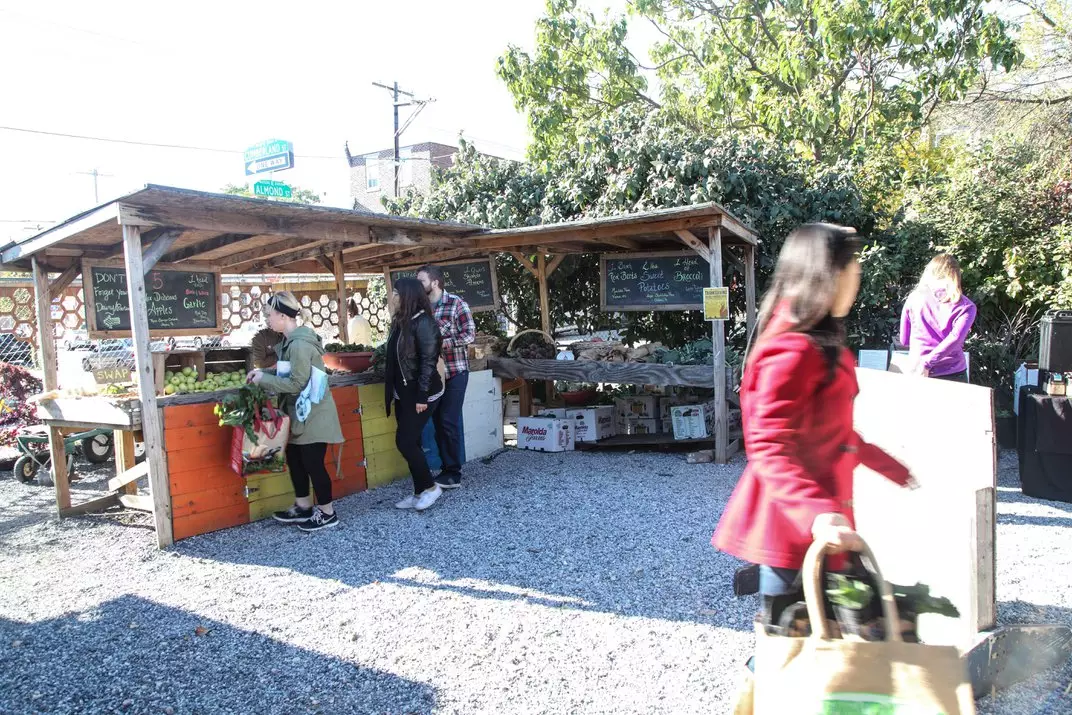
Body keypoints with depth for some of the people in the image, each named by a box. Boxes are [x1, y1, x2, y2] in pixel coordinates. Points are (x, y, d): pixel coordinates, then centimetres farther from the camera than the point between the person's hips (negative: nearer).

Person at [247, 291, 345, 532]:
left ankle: (327, 513, 14)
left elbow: (296, 383, -23)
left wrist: (264, 380, -15)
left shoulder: (299, 344, -23)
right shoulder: (292, 340, 8)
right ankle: (303, 507, 31)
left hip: (312, 414, -10)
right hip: (300, 412, 10)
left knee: (313, 462, 0)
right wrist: (265, 372, 6)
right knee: (294, 458, 17)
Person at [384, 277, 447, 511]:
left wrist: (422, 396, -21)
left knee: (405, 441, -8)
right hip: (404, 393, 9)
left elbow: (428, 361, -19)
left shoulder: (423, 322, -16)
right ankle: (420, 492, 20)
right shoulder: (400, 321, 10)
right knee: (410, 442, 10)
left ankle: (430, 487, 8)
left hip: (420, 394, -9)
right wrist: (393, 392, 15)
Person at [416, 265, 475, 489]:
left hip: (455, 371, -5)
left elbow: (470, 334, -13)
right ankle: (447, 469, 19)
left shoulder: (455, 303, -8)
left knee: (449, 422, -5)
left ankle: (453, 474, 5)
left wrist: (442, 342, -20)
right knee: (438, 422, 8)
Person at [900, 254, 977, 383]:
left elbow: (904, 340, 11)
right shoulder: (965, 306, -2)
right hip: (953, 375, -2)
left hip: (917, 375, 2)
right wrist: (927, 363, -20)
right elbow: (955, 338, -19)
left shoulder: (914, 297, 4)